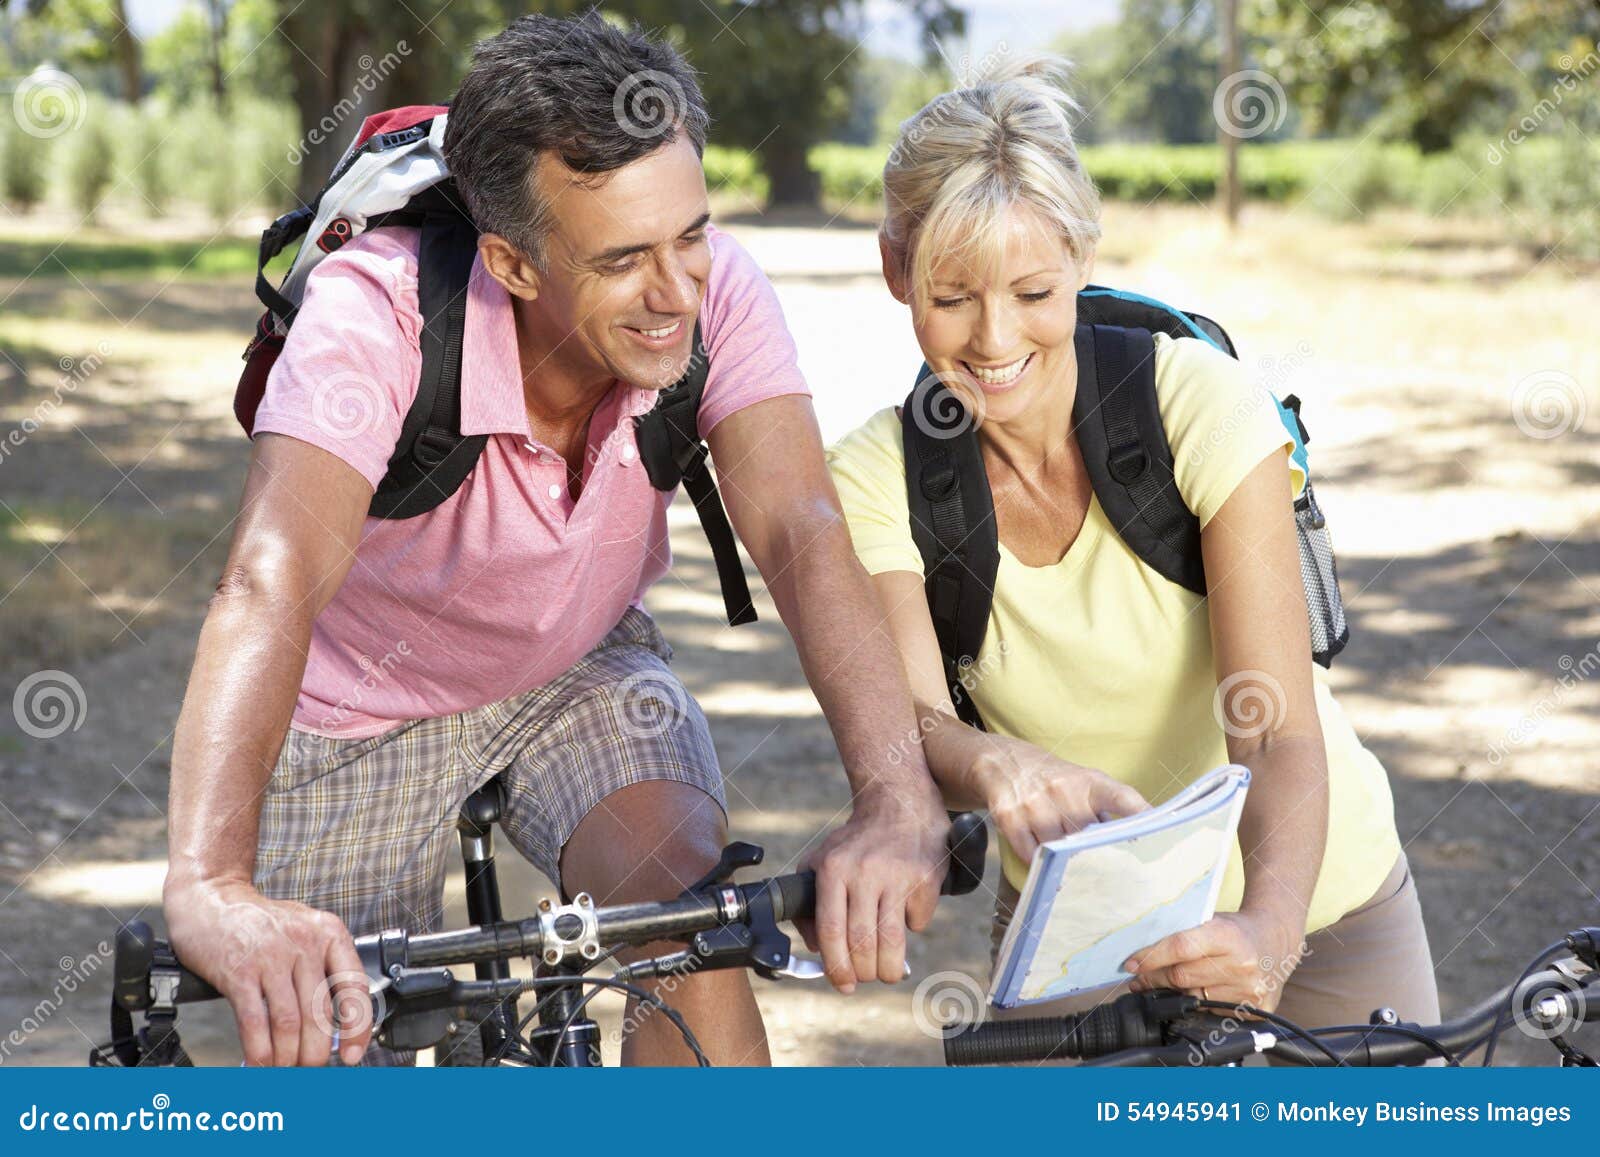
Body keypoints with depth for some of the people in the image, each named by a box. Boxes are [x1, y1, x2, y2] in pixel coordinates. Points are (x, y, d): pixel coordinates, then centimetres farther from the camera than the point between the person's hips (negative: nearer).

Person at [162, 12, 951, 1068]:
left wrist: (898, 798, -57)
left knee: (691, 904, -26)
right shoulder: (377, 312, -36)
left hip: (580, 665, 2)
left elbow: (803, 534, -38)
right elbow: (272, 584, -50)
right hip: (363, 704, -1)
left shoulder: (714, 291, -27)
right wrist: (211, 888, -66)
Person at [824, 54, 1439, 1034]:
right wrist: (998, 767, -50)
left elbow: (1281, 738, -26)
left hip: (1315, 907, -1)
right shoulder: (879, 478, -13)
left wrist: (1269, 930, -45)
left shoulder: (1202, 405, -21)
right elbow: (907, 717, -26)